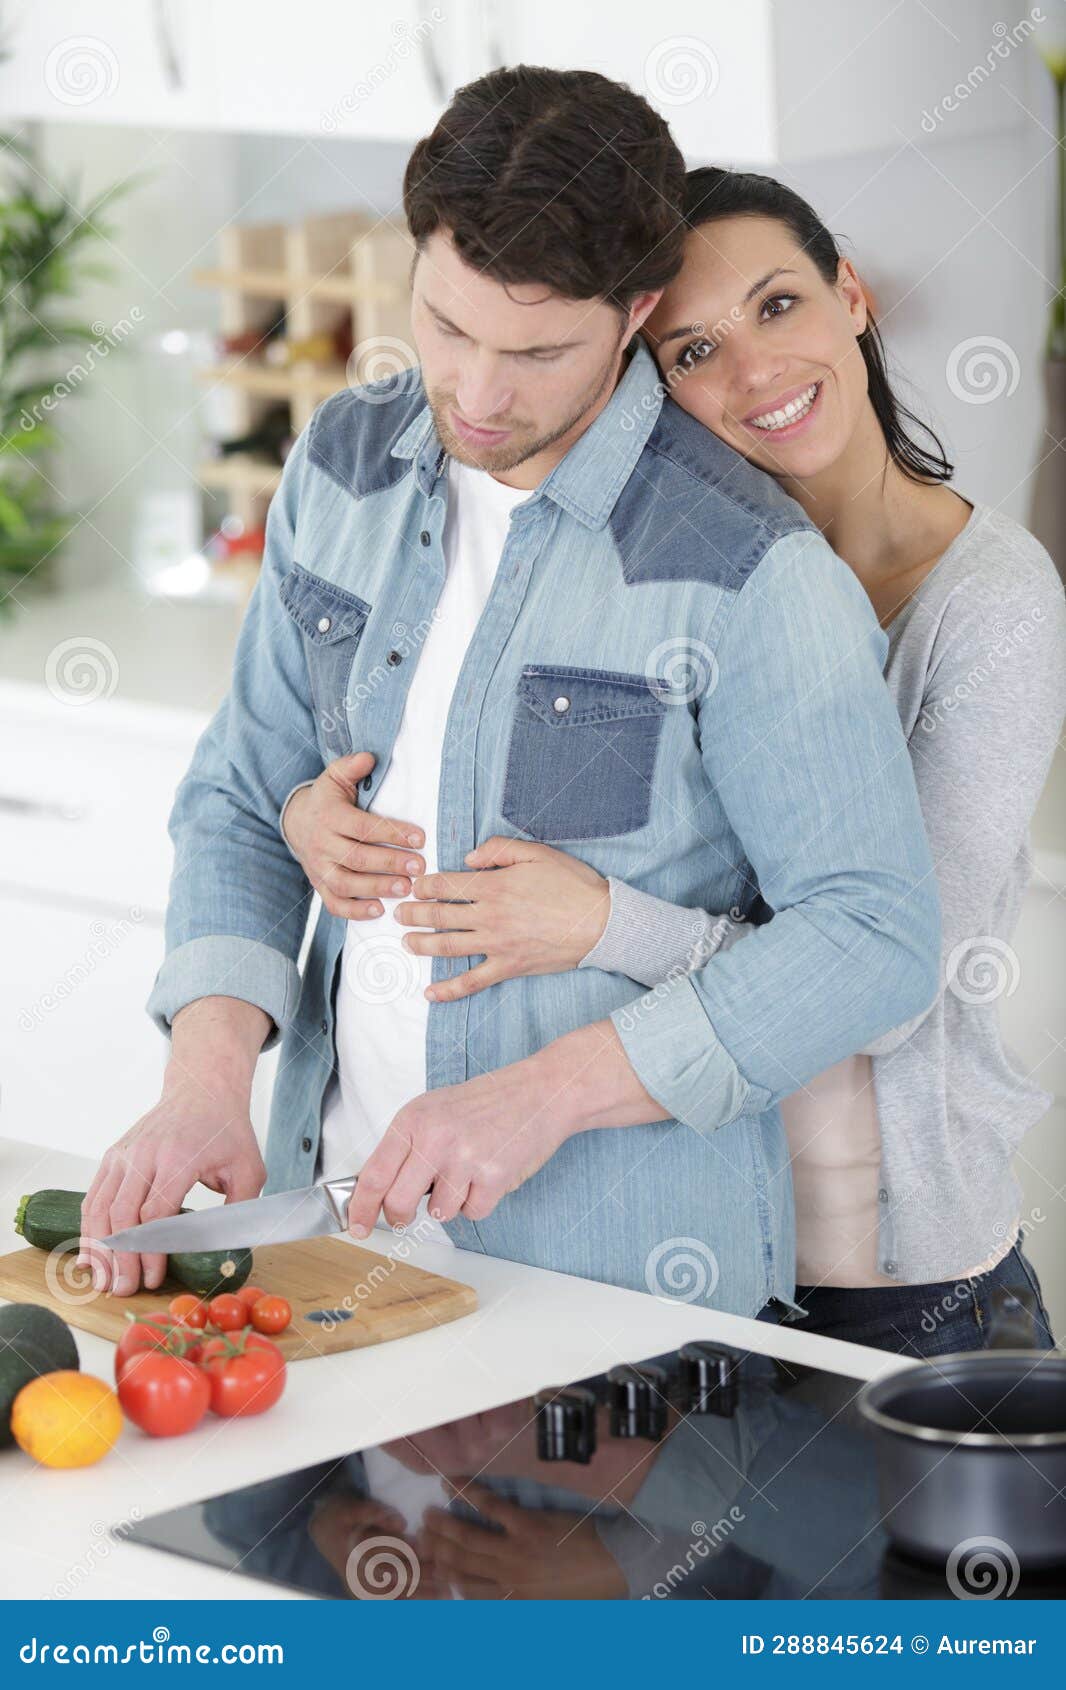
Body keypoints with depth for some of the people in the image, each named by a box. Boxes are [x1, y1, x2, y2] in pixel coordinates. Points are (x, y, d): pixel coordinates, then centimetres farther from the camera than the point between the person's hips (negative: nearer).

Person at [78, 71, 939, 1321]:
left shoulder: (750, 572, -13)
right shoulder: (342, 468, 5)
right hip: (329, 1203, 5)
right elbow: (239, 806, 10)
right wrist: (206, 1080, -8)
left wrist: (543, 1092, -20)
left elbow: (876, 936, -14)